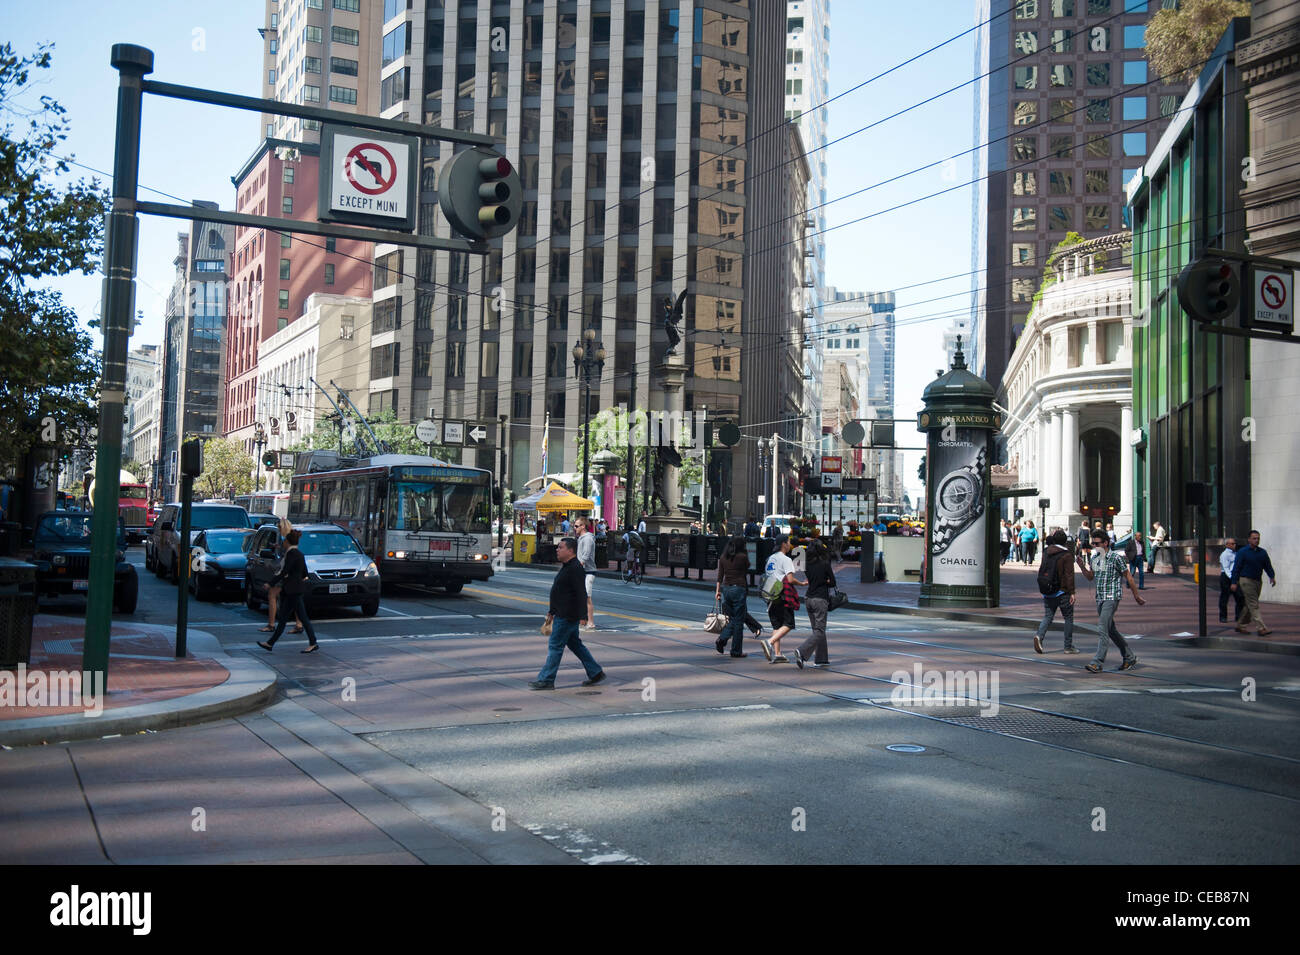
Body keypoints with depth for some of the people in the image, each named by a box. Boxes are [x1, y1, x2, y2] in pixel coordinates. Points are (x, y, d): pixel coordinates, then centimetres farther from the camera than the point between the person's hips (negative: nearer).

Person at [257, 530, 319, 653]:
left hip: (293, 590, -10)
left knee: (302, 617, -5)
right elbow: (305, 573, 15)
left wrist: (270, 584, -14)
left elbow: (284, 572, -20)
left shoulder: (292, 554, -15)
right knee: (283, 618, 11)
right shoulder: (299, 554, 12)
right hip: (290, 590, 10)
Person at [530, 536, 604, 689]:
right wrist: (552, 610, 24)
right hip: (563, 614, 11)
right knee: (575, 644, 16)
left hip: (567, 616, -11)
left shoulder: (575, 569, -18)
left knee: (555, 645, -6)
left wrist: (582, 616, -25)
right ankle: (595, 673, 22)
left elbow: (582, 594, -22)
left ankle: (546, 680, 0)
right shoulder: (566, 567, 15)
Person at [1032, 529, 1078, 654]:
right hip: (1062, 592, -5)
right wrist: (1072, 592, -12)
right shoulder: (1066, 555, -12)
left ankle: (1039, 636, -16)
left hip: (1047, 592, 5)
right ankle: (1069, 646, 10)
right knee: (1068, 617, 8)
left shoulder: (1046, 552, 5)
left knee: (1048, 616, 10)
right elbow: (1069, 575, -13)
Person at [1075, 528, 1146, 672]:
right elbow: (1090, 577, 20)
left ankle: (1097, 662, -16)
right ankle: (1130, 657, 29)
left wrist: (1136, 595, 1)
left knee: (1102, 629, -15)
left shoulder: (1116, 558, -11)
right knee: (1111, 630, 15)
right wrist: (1082, 566, 2)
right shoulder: (1094, 558, 9)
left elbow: (1128, 577, -4)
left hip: (1112, 597, -8)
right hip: (1100, 598, 8)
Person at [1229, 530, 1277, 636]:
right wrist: (1234, 582, -11)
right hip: (1246, 580, -6)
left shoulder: (1262, 552, 11)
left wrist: (1272, 576, -5)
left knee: (1250, 606, 11)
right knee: (1254, 606, -11)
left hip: (1258, 581, 6)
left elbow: (1268, 565, 13)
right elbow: (1236, 567, -6)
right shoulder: (1243, 552, -5)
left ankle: (1241, 626, 23)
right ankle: (1262, 628, -16)